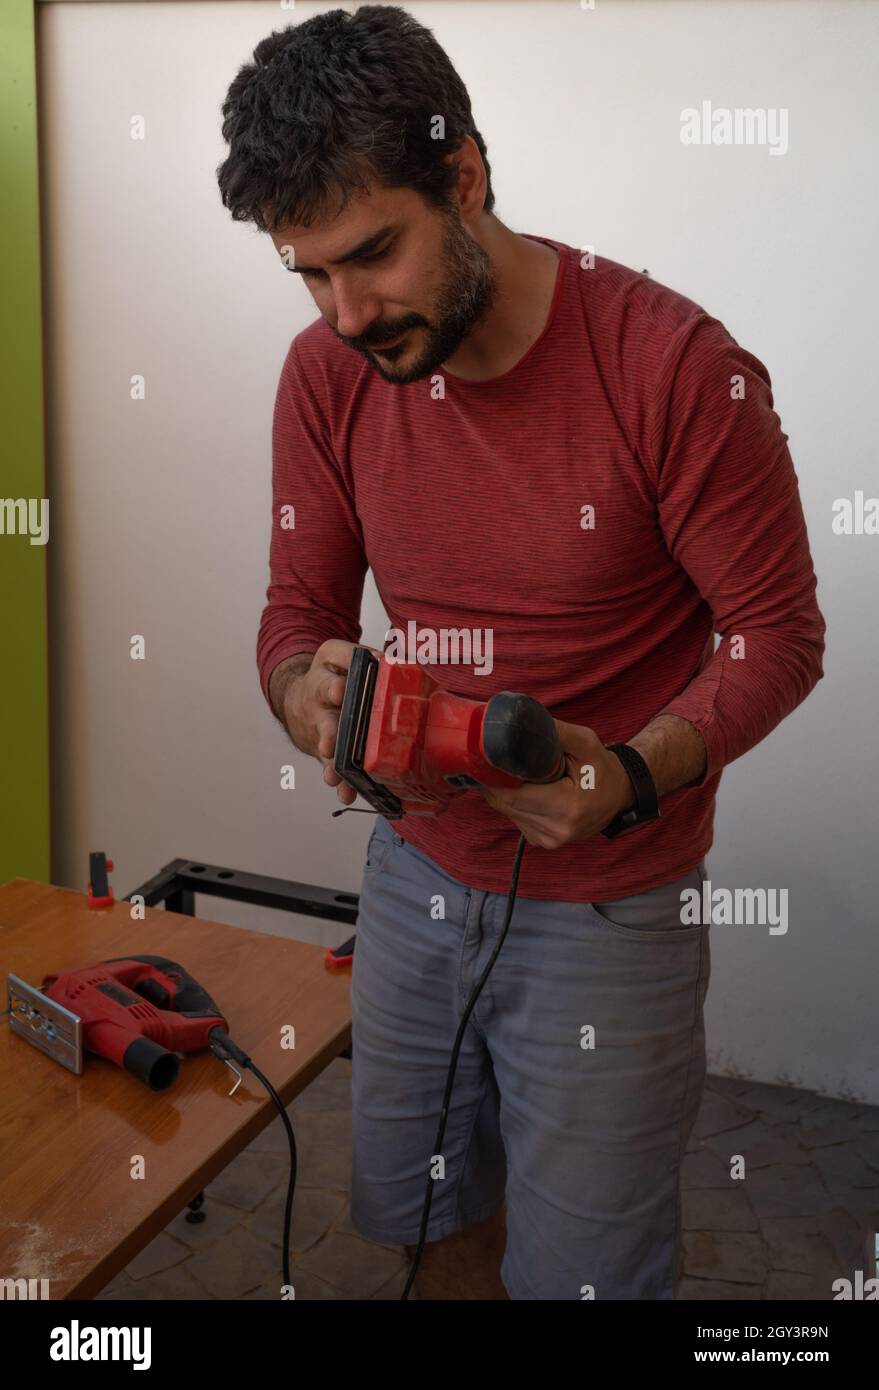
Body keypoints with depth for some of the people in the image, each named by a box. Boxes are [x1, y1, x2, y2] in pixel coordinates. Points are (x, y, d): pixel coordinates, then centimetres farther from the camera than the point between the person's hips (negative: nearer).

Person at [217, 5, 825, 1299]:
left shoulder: (680, 368, -20)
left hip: (611, 910, -4)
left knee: (583, 1267, 14)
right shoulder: (326, 374, -6)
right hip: (417, 872, 5)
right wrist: (310, 696, -22)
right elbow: (298, 609, 2)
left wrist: (631, 779, -29)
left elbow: (778, 634, -12)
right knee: (427, 1218, 24)